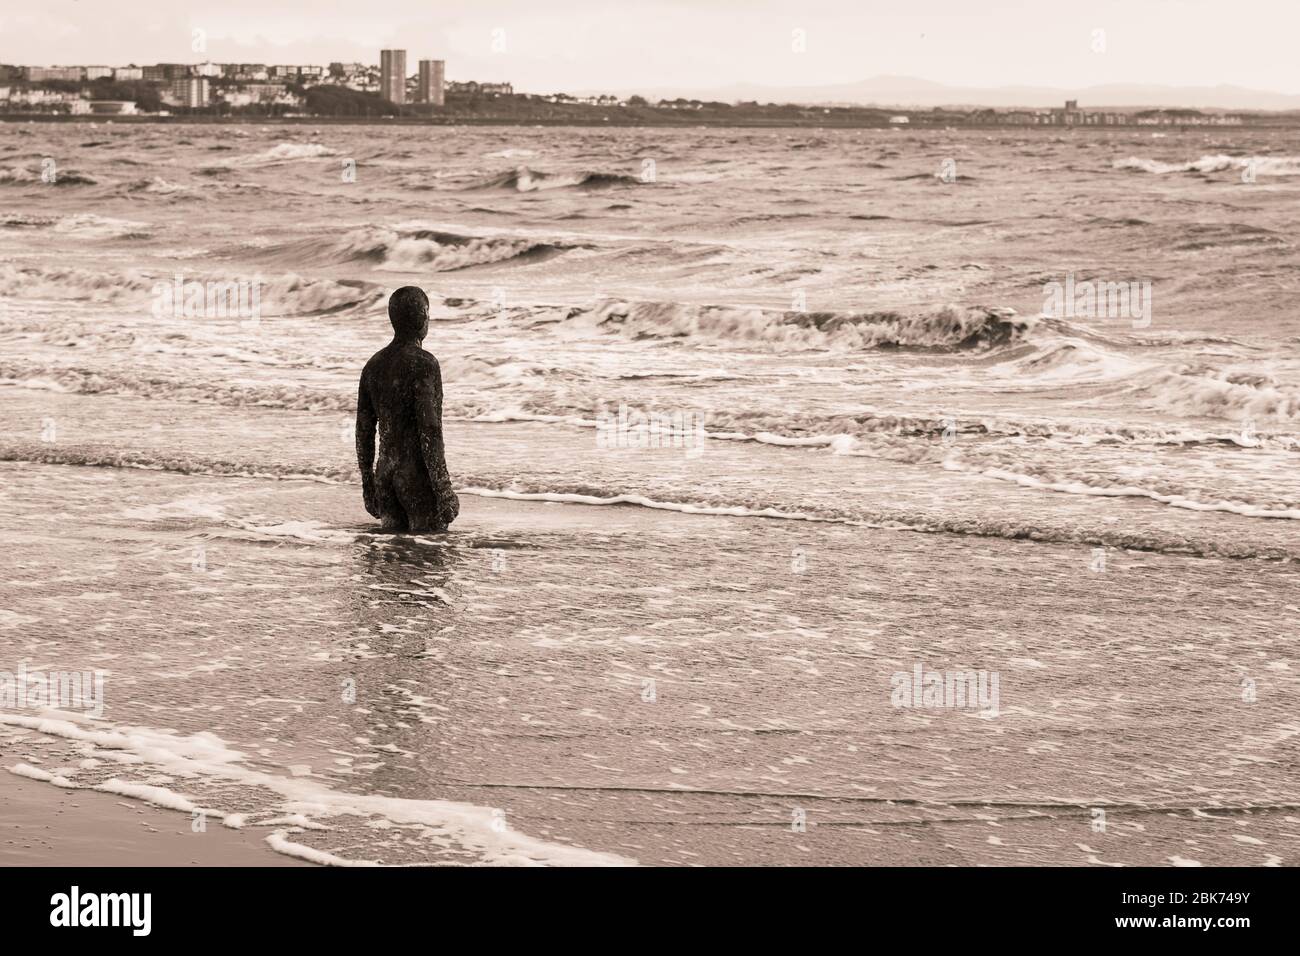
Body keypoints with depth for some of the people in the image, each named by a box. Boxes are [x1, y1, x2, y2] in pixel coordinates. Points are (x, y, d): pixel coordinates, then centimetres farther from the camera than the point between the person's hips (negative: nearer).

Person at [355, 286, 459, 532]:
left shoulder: (374, 364, 8)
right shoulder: (423, 364, -17)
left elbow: (363, 430, 11)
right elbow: (429, 430, -22)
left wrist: (368, 485, 19)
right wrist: (444, 490, -20)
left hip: (387, 476, 8)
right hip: (421, 479, -7)